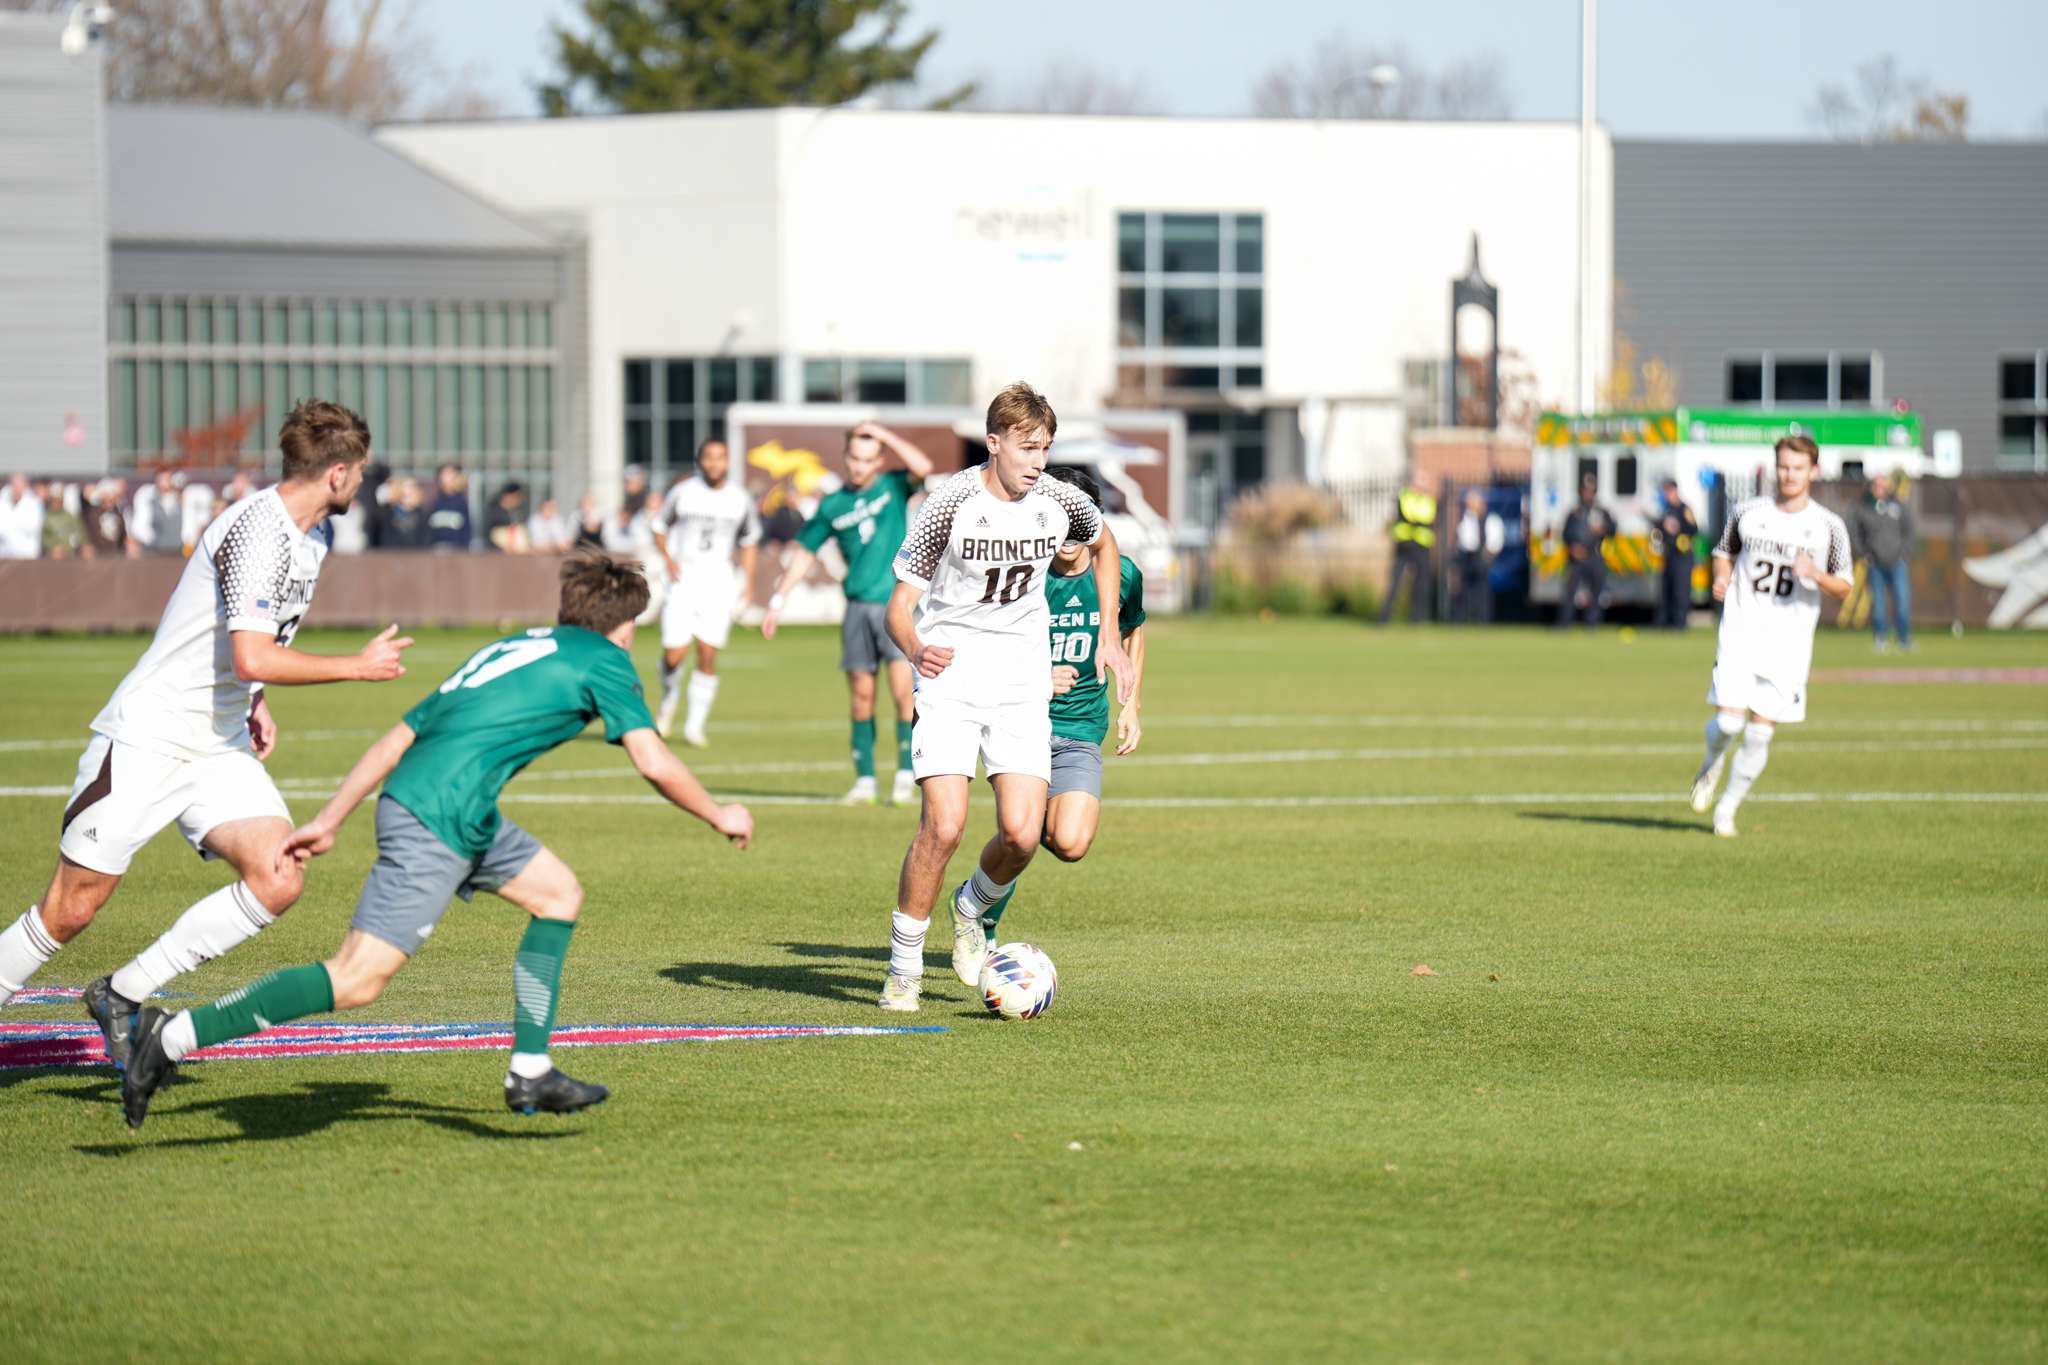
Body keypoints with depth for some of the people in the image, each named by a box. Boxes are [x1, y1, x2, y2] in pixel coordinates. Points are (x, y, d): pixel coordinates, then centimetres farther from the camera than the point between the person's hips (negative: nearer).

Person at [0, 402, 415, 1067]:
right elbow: (252, 659, -27)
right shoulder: (258, 530, -20)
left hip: (221, 748, 8)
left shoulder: (314, 535, 10)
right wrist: (358, 667, -18)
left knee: (277, 882, -12)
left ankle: (124, 994, -3)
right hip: (147, 738, -8)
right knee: (70, 911, -5)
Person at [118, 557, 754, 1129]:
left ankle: (530, 1072, 21)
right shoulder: (602, 661, 6)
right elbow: (655, 762, -4)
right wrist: (719, 816, 12)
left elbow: (397, 738, 24)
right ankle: (176, 1035, -18)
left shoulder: (513, 649, 28)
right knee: (357, 979, -13)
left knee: (558, 892, 22)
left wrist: (328, 821, 24)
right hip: (438, 821, -9)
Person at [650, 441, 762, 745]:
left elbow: (749, 540, 18)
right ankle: (669, 697, 25)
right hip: (684, 577, -1)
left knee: (708, 656, -6)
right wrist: (667, 558, -7)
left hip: (718, 580, 1)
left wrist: (748, 580, 8)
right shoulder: (682, 492, -3)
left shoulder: (740, 498, 4)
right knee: (674, 655, -8)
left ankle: (695, 725, 4)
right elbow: (659, 527, 10)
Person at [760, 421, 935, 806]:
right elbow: (804, 552, 18)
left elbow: (923, 467, -14)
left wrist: (885, 435, -9)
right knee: (861, 697, 3)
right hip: (859, 607, 3)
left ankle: (906, 776, -8)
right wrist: (778, 600, 15)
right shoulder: (832, 506, 12)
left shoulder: (893, 487, 6)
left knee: (903, 691, -12)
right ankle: (864, 781, 8)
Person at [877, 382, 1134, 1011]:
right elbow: (900, 604, -8)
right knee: (944, 826, -18)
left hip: (1022, 677, 3)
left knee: (1022, 834, -11)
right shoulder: (950, 504, -12)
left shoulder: (1061, 502, -2)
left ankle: (972, 909, 24)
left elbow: (1104, 543, 23)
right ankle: (904, 967, 0)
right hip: (950, 675, -3)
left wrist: (1109, 636, 17)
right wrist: (915, 650, -30)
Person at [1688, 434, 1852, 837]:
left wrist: (1817, 576, -15)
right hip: (1741, 632, 0)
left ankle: (1727, 808, 13)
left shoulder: (1829, 527, 2)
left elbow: (1843, 589, 6)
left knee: (1760, 731, -3)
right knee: (1728, 720, -14)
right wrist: (1722, 577, -3)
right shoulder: (1747, 513, 4)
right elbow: (1725, 552, 19)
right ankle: (1711, 766, 20)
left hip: (1790, 642, 0)